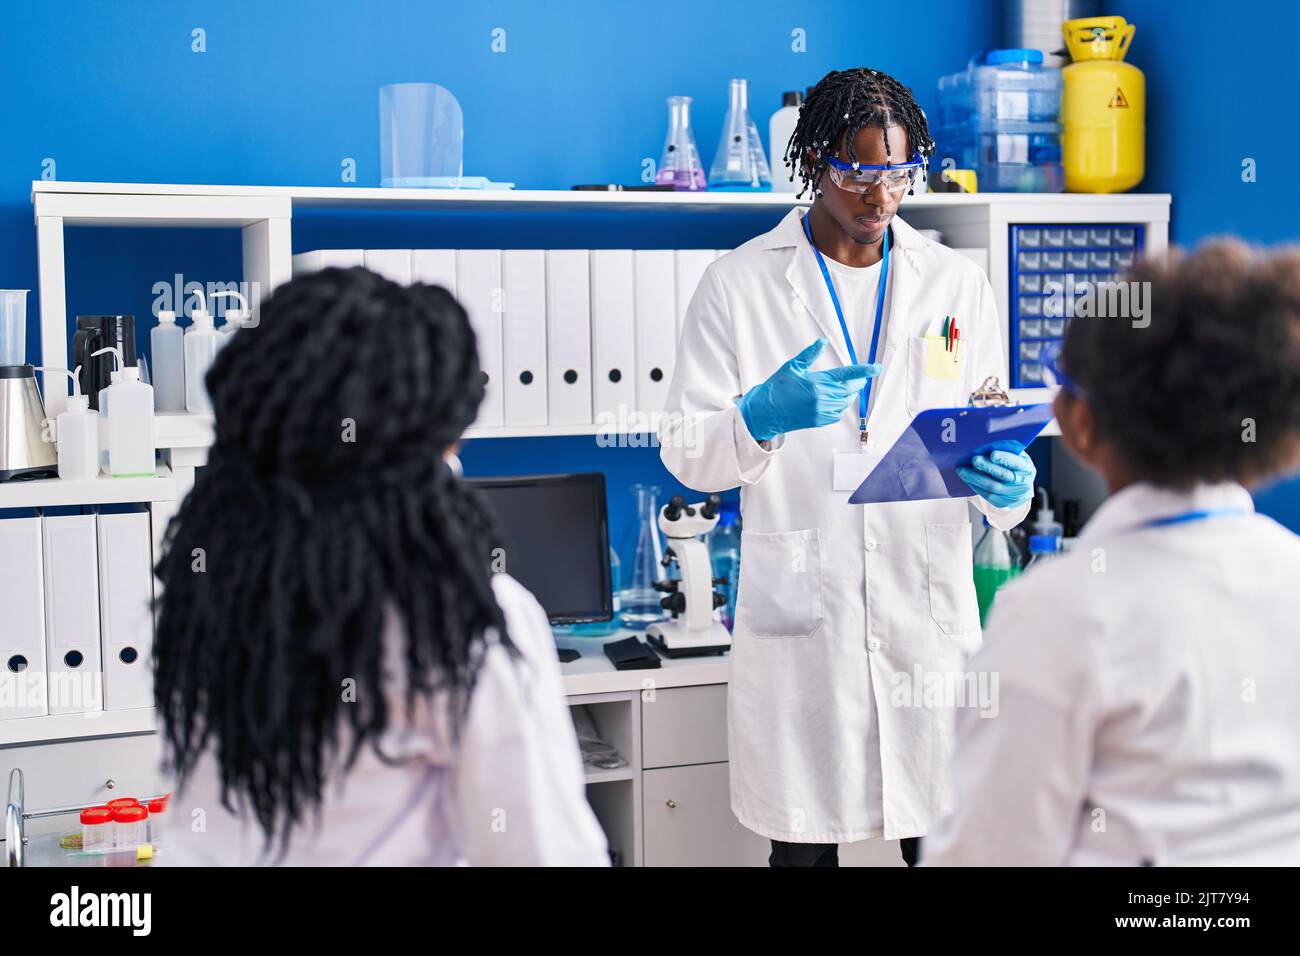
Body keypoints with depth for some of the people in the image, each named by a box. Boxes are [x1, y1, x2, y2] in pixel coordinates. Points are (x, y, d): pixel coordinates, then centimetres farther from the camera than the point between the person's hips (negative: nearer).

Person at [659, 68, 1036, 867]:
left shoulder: (957, 283, 9)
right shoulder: (740, 284, 2)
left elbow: (992, 434, 11)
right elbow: (685, 454, 1)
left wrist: (1008, 485, -12)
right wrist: (762, 415, -20)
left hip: (932, 613, 2)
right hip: (798, 618, -1)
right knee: (804, 838, 6)